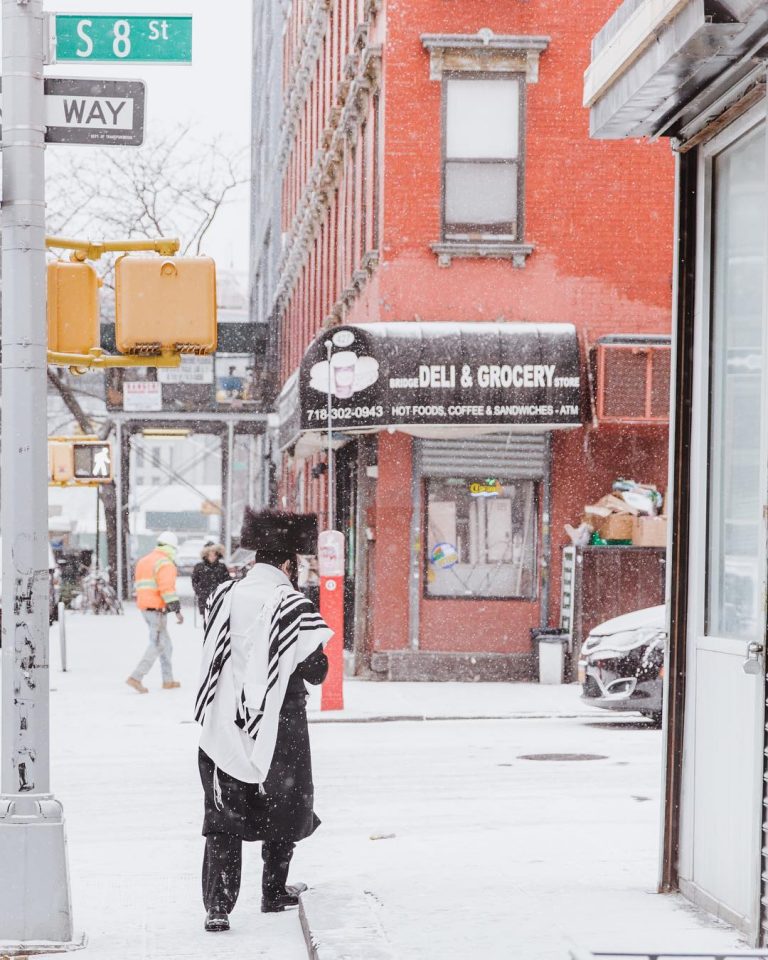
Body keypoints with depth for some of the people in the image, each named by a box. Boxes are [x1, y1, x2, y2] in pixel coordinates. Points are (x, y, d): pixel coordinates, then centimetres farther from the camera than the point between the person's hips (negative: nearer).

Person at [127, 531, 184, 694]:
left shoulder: (144, 561, 17)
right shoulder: (165, 564, -12)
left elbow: (139, 586, 22)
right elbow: (167, 588, -20)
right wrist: (177, 610, -19)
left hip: (145, 607, 9)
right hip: (158, 608, -9)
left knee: (165, 643, 17)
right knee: (157, 645, -8)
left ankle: (168, 680, 20)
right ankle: (136, 677, -16)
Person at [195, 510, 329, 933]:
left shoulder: (222, 597, 0)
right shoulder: (292, 605, -13)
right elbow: (316, 670, -8)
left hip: (224, 725, 3)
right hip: (278, 726, -3)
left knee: (223, 818, 5)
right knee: (281, 810, 18)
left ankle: (218, 906, -5)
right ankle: (274, 893, 28)